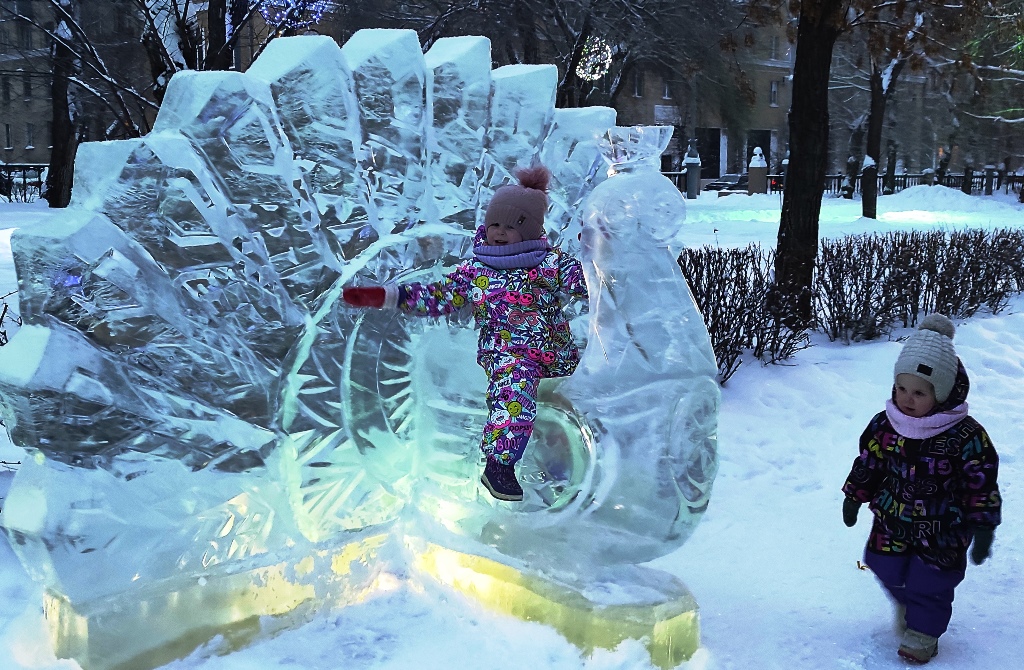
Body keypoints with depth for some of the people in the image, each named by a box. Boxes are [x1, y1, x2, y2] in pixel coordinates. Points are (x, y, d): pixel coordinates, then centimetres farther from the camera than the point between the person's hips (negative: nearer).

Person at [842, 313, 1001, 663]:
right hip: (891, 524, 4)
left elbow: (982, 483, -14)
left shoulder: (966, 435, -21)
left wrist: (983, 527, -13)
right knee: (889, 573, 15)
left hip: (940, 532, -4)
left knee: (929, 584, 7)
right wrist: (854, 497, 8)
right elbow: (868, 463, 4)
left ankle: (923, 632, 32)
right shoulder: (885, 424, -10)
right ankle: (906, 606, 46)